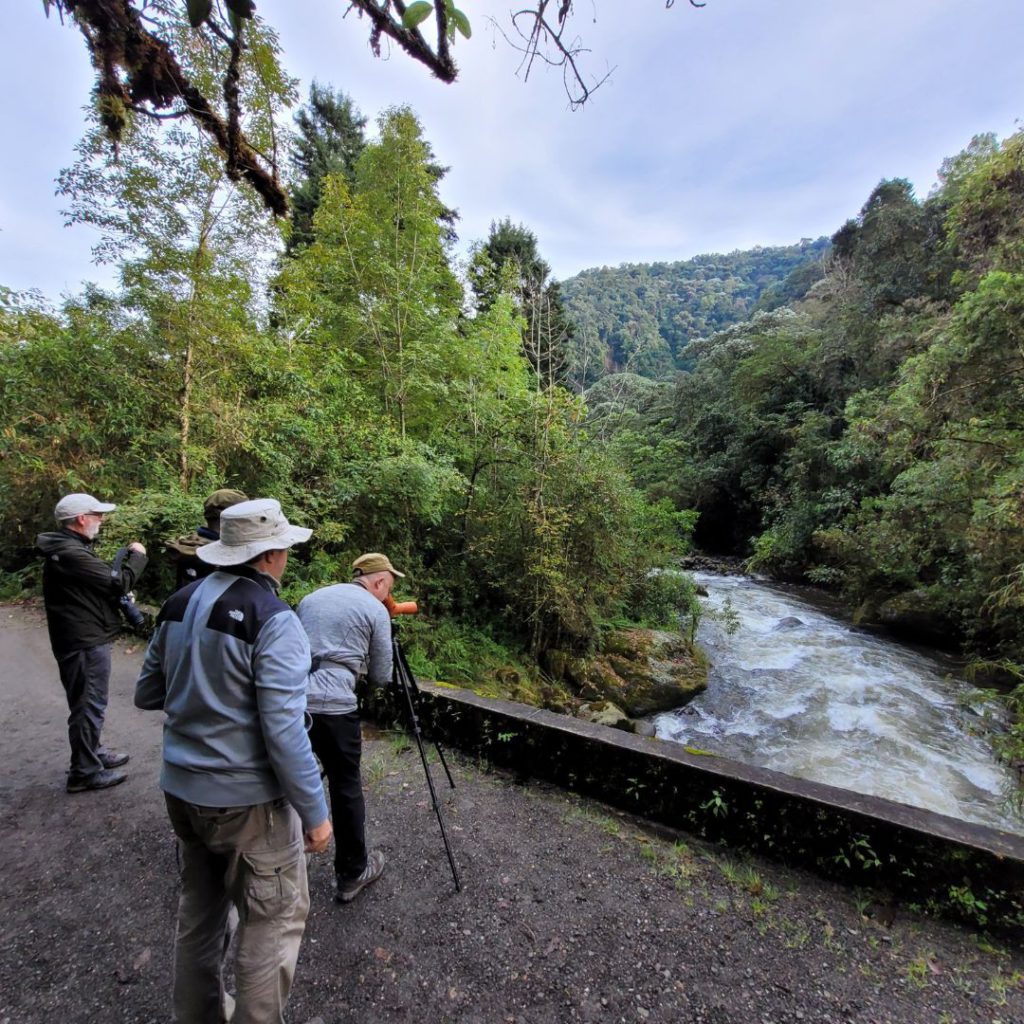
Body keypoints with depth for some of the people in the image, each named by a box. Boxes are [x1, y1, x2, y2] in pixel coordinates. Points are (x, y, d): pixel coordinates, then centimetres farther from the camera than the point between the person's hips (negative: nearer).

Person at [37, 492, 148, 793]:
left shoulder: (68, 548, 11)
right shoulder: (70, 553, -24)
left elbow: (103, 576, 13)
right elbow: (118, 582, -21)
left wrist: (125, 553, 4)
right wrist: (138, 556, -8)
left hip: (85, 637, 11)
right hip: (85, 641, -11)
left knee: (90, 703, 23)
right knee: (89, 705, 1)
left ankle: (92, 753, 38)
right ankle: (84, 772, 14)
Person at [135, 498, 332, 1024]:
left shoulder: (179, 603, 0)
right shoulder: (273, 619, -23)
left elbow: (147, 694, 10)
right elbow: (283, 730, -24)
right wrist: (314, 811, -14)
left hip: (181, 788, 8)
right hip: (245, 800, -7)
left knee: (199, 911, 26)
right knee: (275, 920, 13)